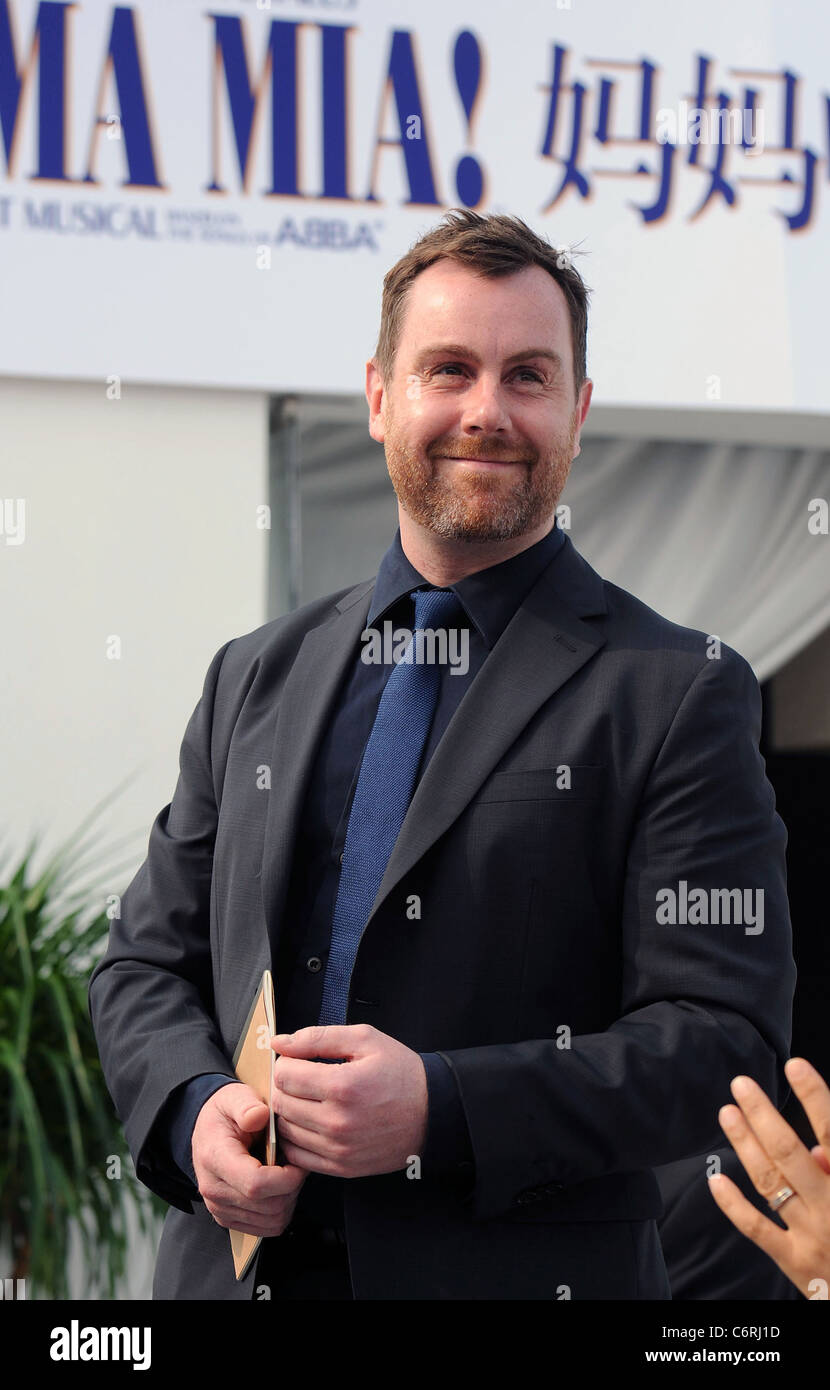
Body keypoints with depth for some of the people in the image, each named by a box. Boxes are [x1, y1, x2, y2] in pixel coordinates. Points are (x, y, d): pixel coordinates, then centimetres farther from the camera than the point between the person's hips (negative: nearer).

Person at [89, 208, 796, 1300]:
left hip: (518, 1272, -3)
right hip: (237, 1262, 4)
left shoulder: (676, 692, -5)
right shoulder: (255, 679, 10)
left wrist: (440, 1111, -22)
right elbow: (148, 964, 12)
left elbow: (723, 1036, -11)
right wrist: (196, 1111, -9)